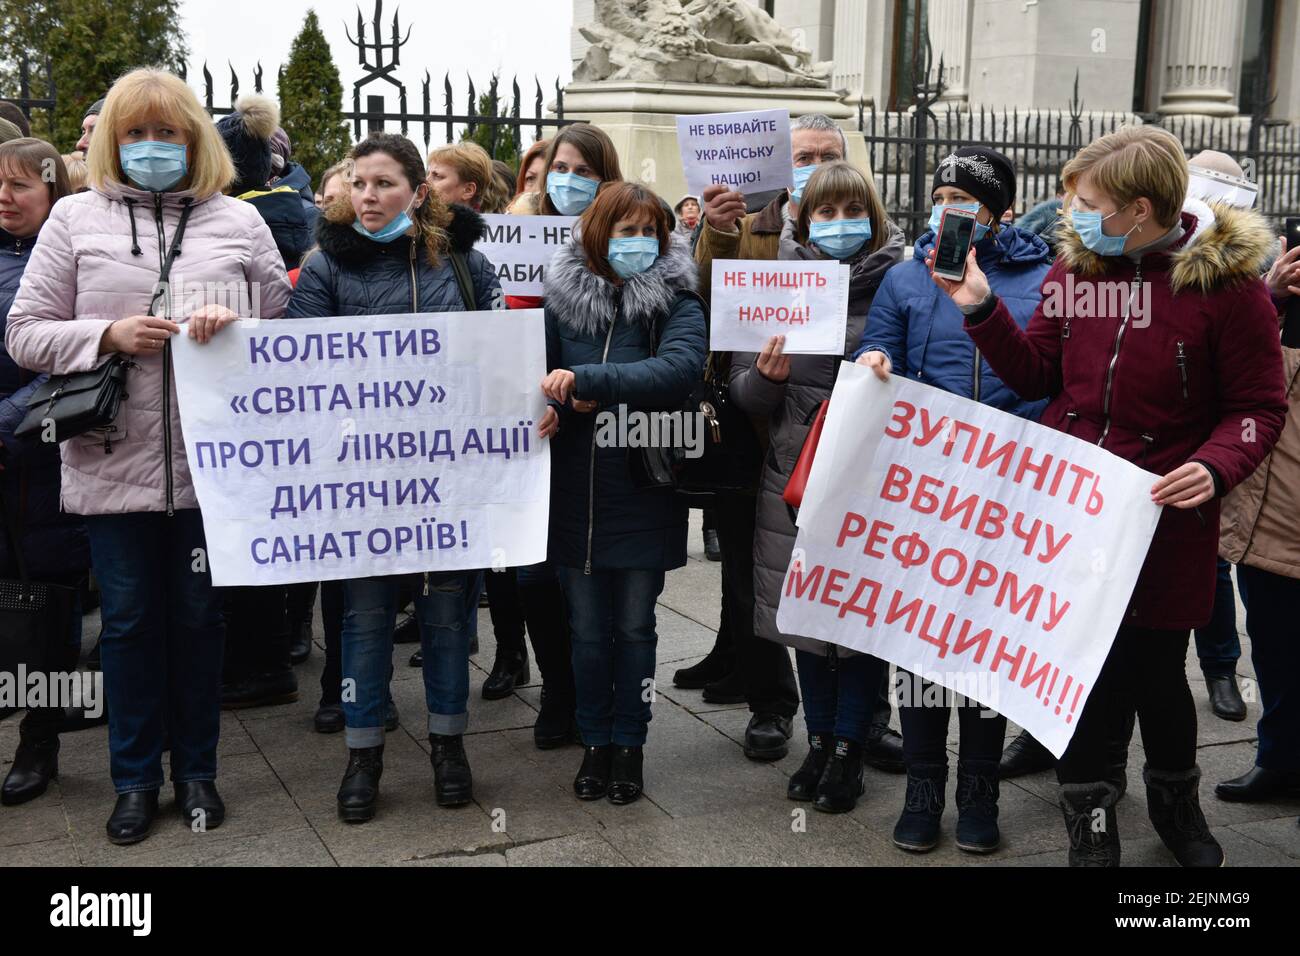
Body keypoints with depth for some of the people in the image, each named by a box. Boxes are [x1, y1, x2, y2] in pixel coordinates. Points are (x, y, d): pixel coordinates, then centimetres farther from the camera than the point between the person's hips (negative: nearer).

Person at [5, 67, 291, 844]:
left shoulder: (239, 220, 6)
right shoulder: (76, 218, 6)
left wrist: (235, 327, -12)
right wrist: (109, 335, -12)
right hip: (114, 460, 0)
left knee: (199, 617, 11)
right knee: (129, 620, 10)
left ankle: (197, 769, 28)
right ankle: (137, 778, 26)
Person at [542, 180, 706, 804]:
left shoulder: (676, 302, -3)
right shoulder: (564, 298, 3)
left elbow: (682, 366, -22)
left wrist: (586, 382, -27)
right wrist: (562, 405, -17)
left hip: (644, 495, -1)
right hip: (576, 494, 2)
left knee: (634, 625, 9)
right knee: (587, 628, 10)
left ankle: (628, 743, 25)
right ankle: (595, 741, 27)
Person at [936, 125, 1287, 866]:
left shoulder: (1228, 283, -11)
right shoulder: (1076, 265, 2)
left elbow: (1258, 408, -6)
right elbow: (1037, 374, 7)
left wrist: (1215, 467, -24)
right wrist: (981, 309, -5)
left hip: (1163, 521, -3)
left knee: (1156, 672, 10)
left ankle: (1175, 796, 41)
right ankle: (1090, 818, 28)